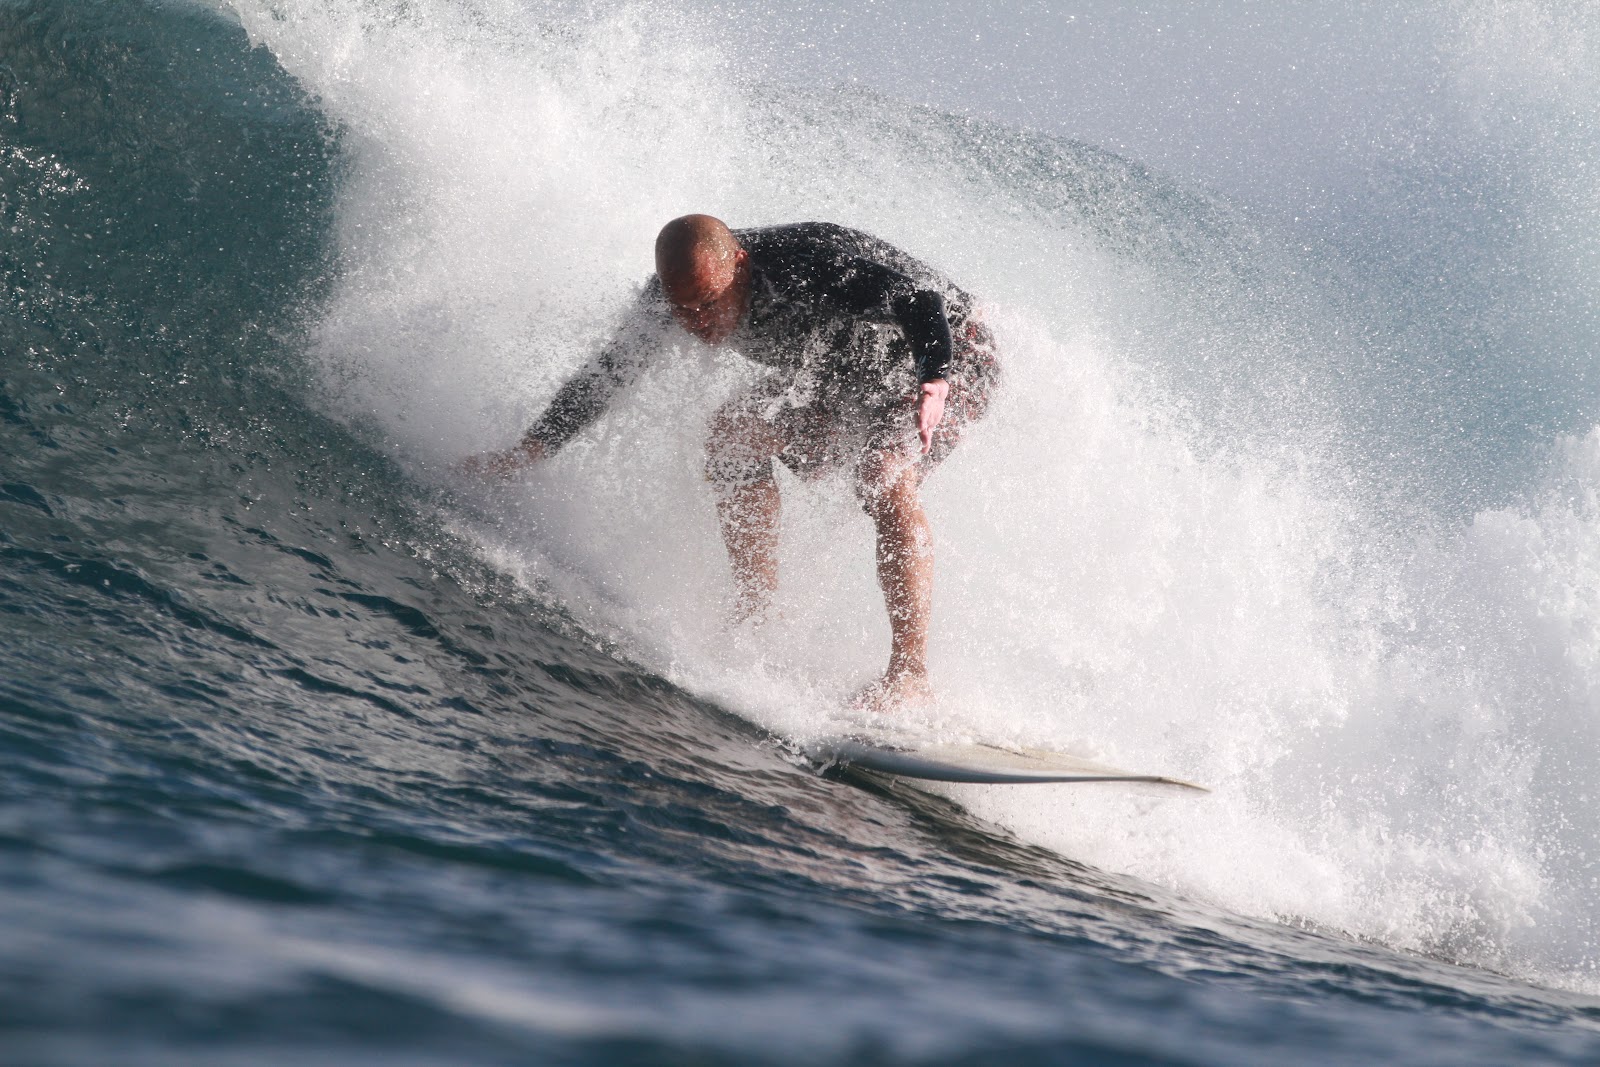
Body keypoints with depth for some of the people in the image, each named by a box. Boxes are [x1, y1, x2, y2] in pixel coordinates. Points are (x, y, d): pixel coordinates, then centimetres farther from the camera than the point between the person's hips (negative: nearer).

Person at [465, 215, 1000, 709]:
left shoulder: (812, 258, -35)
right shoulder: (681, 291, -15)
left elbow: (922, 298, -41)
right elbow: (609, 369, -3)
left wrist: (932, 382, -58)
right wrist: (533, 447, -8)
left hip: (950, 359, -7)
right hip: (844, 375, 7)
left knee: (884, 476, -31)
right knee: (734, 430, -9)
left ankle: (910, 675, -30)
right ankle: (759, 615, -7)